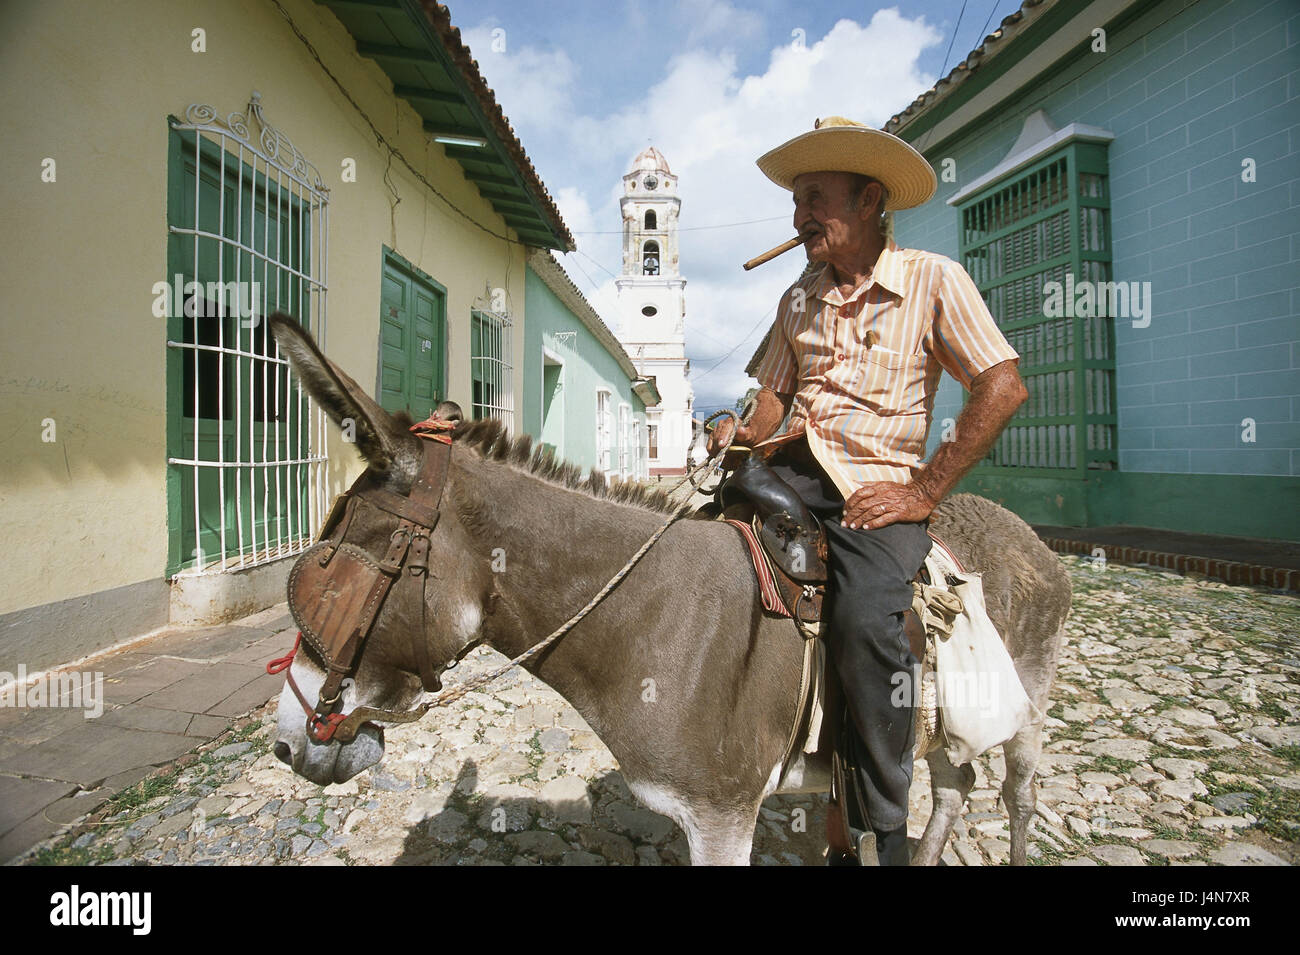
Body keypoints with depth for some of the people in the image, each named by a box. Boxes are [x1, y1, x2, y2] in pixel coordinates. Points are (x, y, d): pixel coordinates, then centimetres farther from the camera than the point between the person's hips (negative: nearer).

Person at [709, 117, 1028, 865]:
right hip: (790, 468, 6)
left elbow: (1004, 388, -8)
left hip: (877, 482, -5)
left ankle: (890, 828, -4)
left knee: (865, 622, -29)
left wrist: (924, 493, -14)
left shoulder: (934, 280, 0)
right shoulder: (800, 298, 16)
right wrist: (745, 433, -3)